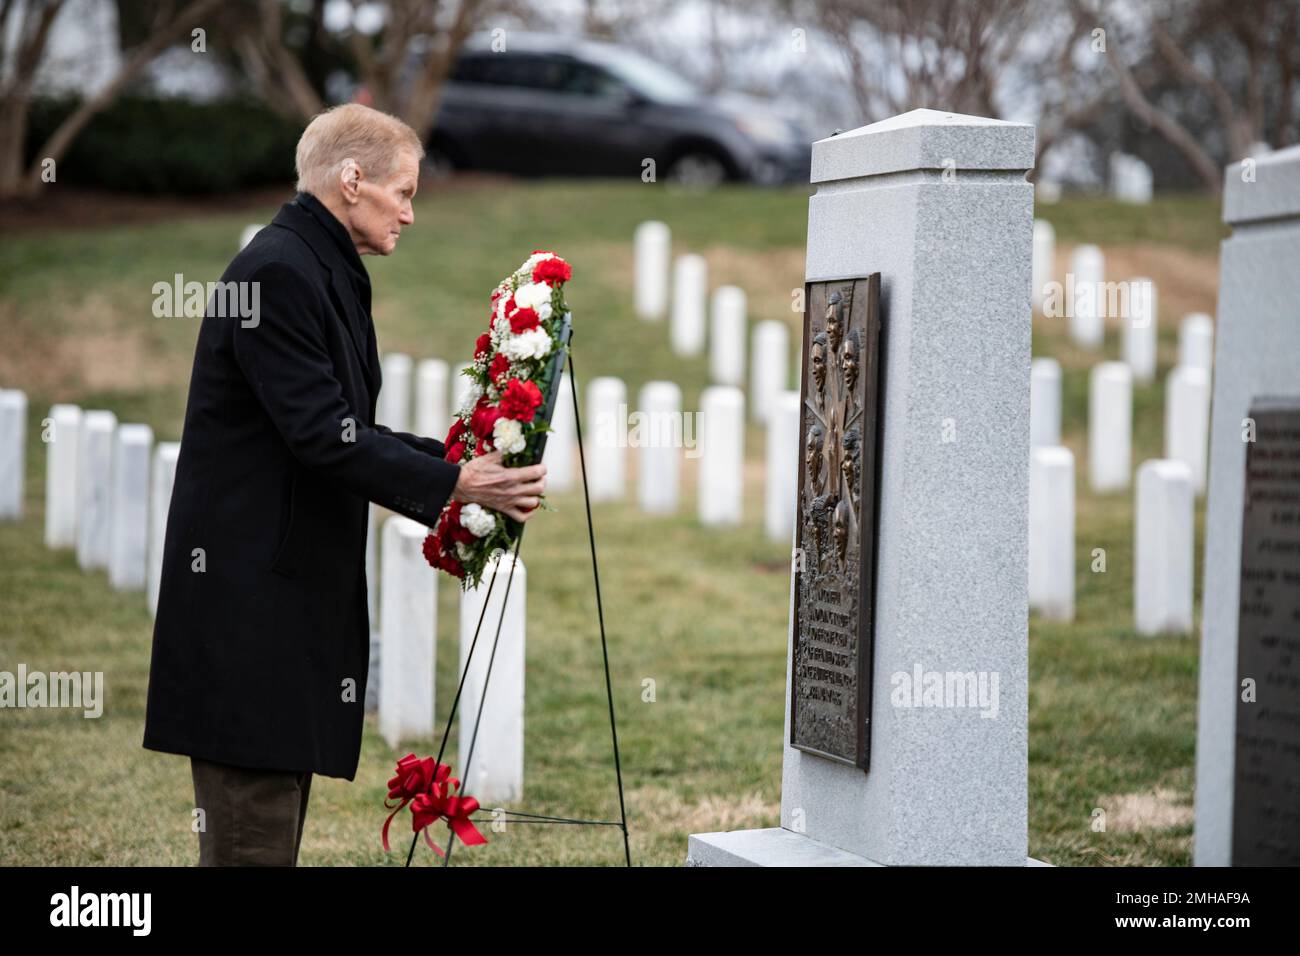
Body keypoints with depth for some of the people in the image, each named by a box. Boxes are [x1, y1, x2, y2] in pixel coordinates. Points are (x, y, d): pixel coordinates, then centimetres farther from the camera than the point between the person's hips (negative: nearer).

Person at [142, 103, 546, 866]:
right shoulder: (277, 273, -16)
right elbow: (320, 436, -21)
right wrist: (455, 484, -18)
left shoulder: (324, 273, 16)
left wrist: (458, 460, 8)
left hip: (295, 582, 11)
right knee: (254, 829, -9)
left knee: (278, 809, 12)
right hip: (249, 586, -11)